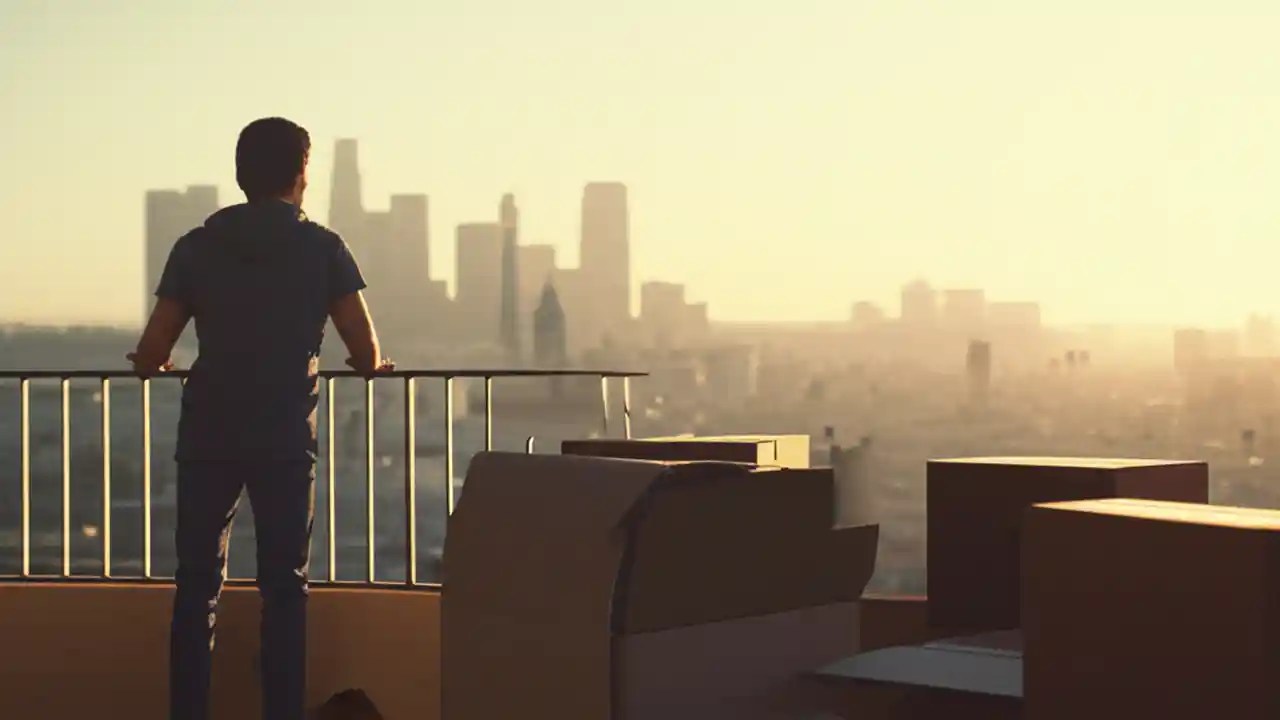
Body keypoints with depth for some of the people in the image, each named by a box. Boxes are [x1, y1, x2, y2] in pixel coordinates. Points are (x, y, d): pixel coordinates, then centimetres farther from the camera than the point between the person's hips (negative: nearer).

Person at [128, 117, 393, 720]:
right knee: (284, 590, 5)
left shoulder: (197, 247, 3)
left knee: (196, 586, 9)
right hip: (286, 438, -1)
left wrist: (155, 364, 22)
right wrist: (375, 366, 18)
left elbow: (149, 358, -1)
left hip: (207, 437, 2)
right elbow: (367, 359, -5)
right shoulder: (322, 248, 0)